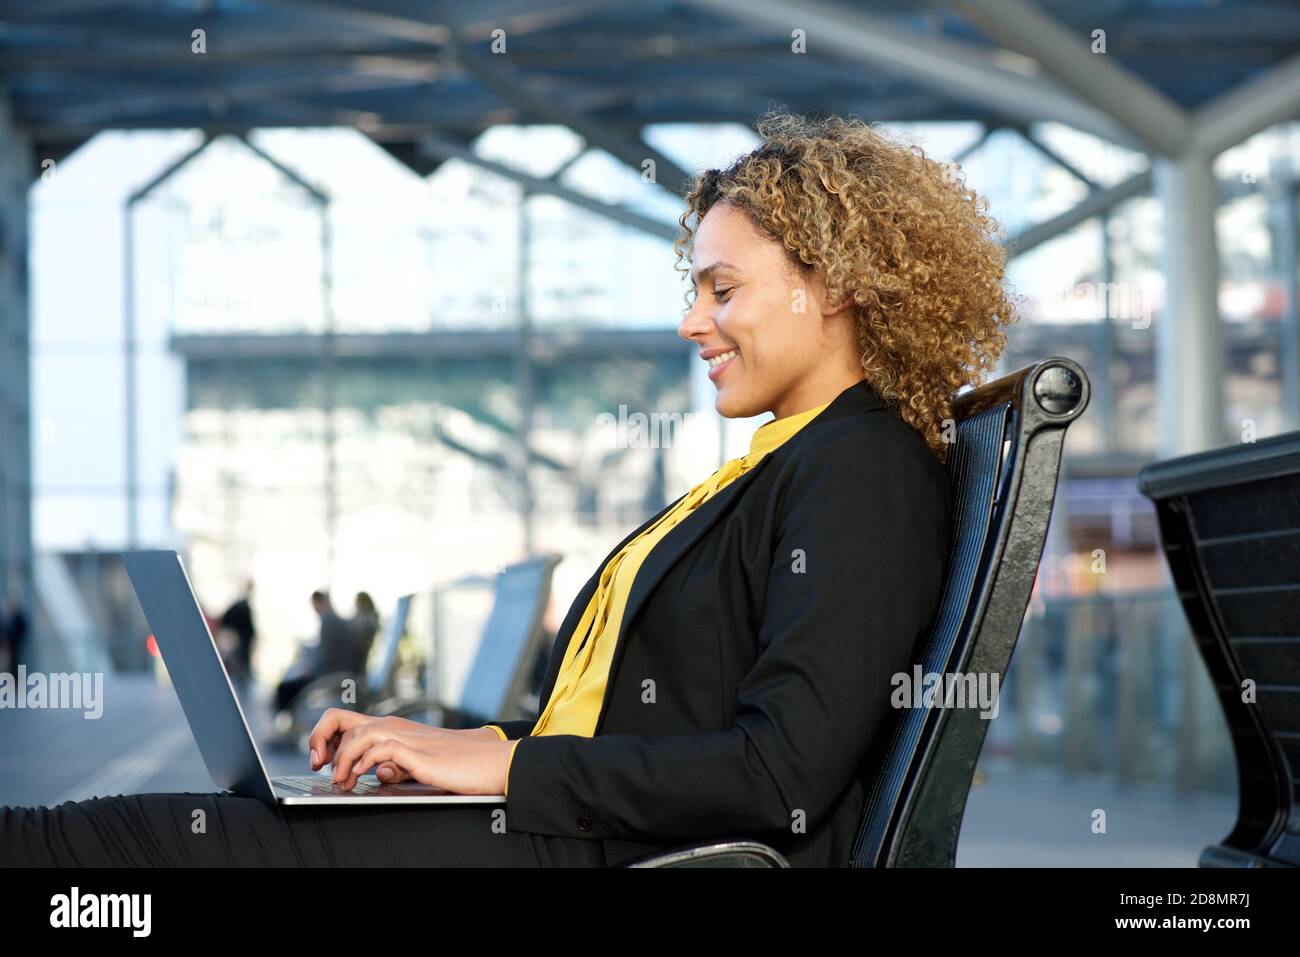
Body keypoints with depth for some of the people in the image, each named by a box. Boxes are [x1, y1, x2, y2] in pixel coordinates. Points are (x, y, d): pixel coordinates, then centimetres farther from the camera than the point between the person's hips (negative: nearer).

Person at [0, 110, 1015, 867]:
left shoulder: (865, 469, -10)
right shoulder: (788, 463, 22)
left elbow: (787, 770, -20)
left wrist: (501, 762, -15)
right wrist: (446, 741, 8)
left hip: (638, 849, -9)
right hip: (589, 824, 9)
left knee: (191, 838, -15)